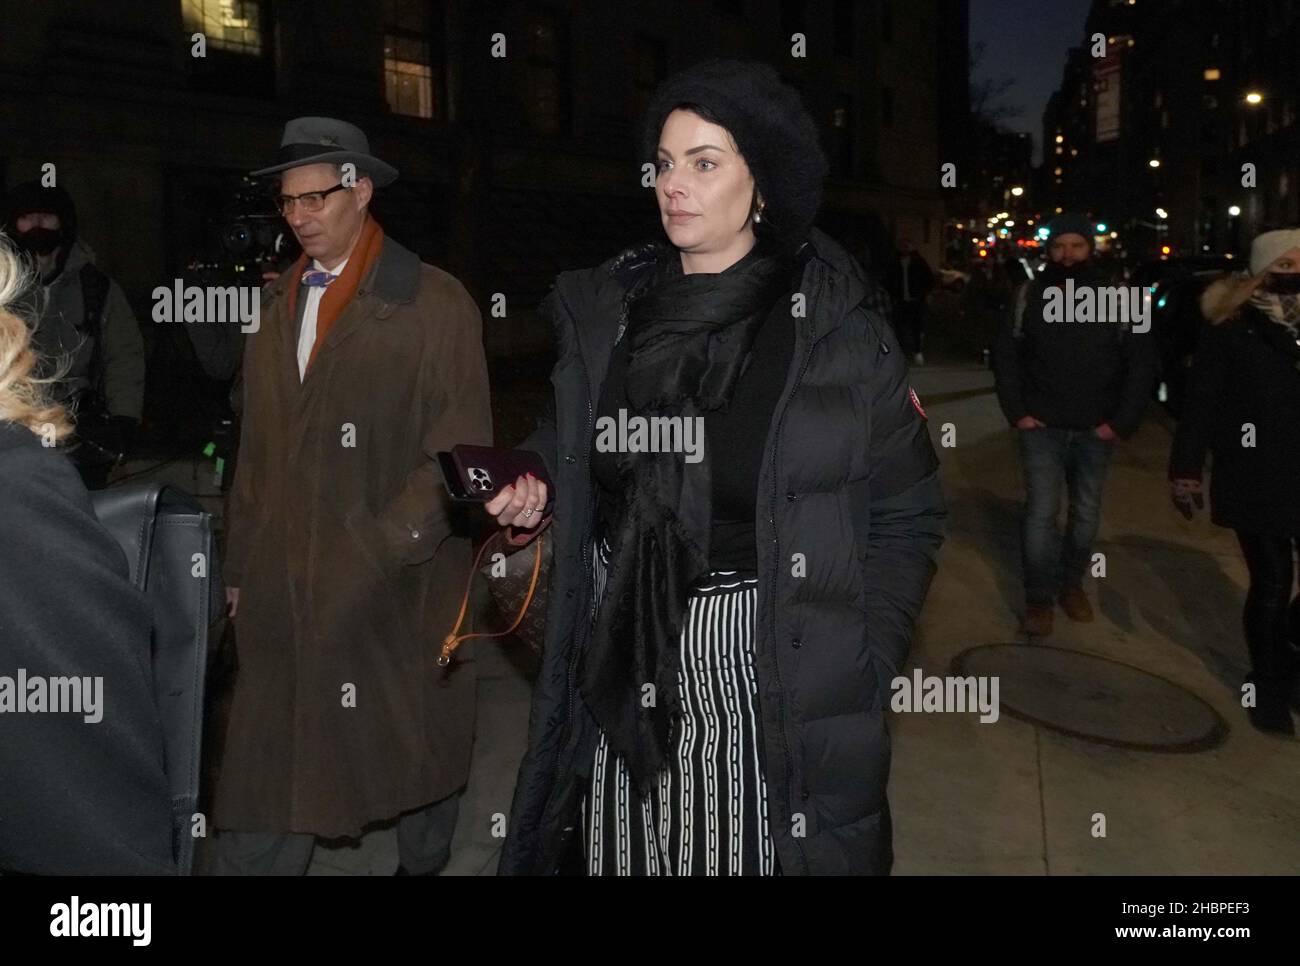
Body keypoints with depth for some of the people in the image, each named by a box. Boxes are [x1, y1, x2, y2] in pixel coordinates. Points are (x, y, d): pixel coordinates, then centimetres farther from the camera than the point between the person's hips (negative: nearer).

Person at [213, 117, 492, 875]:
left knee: (415, 747, 14)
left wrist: (388, 544, -17)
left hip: (399, 584, -4)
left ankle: (425, 861, 39)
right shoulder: (280, 305, 13)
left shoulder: (435, 302, -5)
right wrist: (242, 564, 13)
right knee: (265, 762, 6)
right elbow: (258, 452, 14)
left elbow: (462, 448, -10)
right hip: (285, 585, 4)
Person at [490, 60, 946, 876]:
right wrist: (533, 487, -4)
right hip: (621, 671, 4)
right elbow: (565, 443, 17)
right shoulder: (603, 310, 2)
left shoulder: (837, 331, -9)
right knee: (625, 853, 17)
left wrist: (855, 672, -11)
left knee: (750, 849, 10)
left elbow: (905, 517, -4)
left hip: (766, 676, -3)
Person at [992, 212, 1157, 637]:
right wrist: (1016, 412, -4)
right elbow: (1005, 355, 4)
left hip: (1096, 431, 1)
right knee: (1041, 513, -3)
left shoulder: (1115, 298, -2)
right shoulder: (1029, 295, -2)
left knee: (1086, 513, 13)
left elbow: (1142, 363, 0)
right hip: (1042, 427, -1)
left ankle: (1072, 583, 31)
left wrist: (1122, 422, -7)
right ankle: (1038, 598, 9)